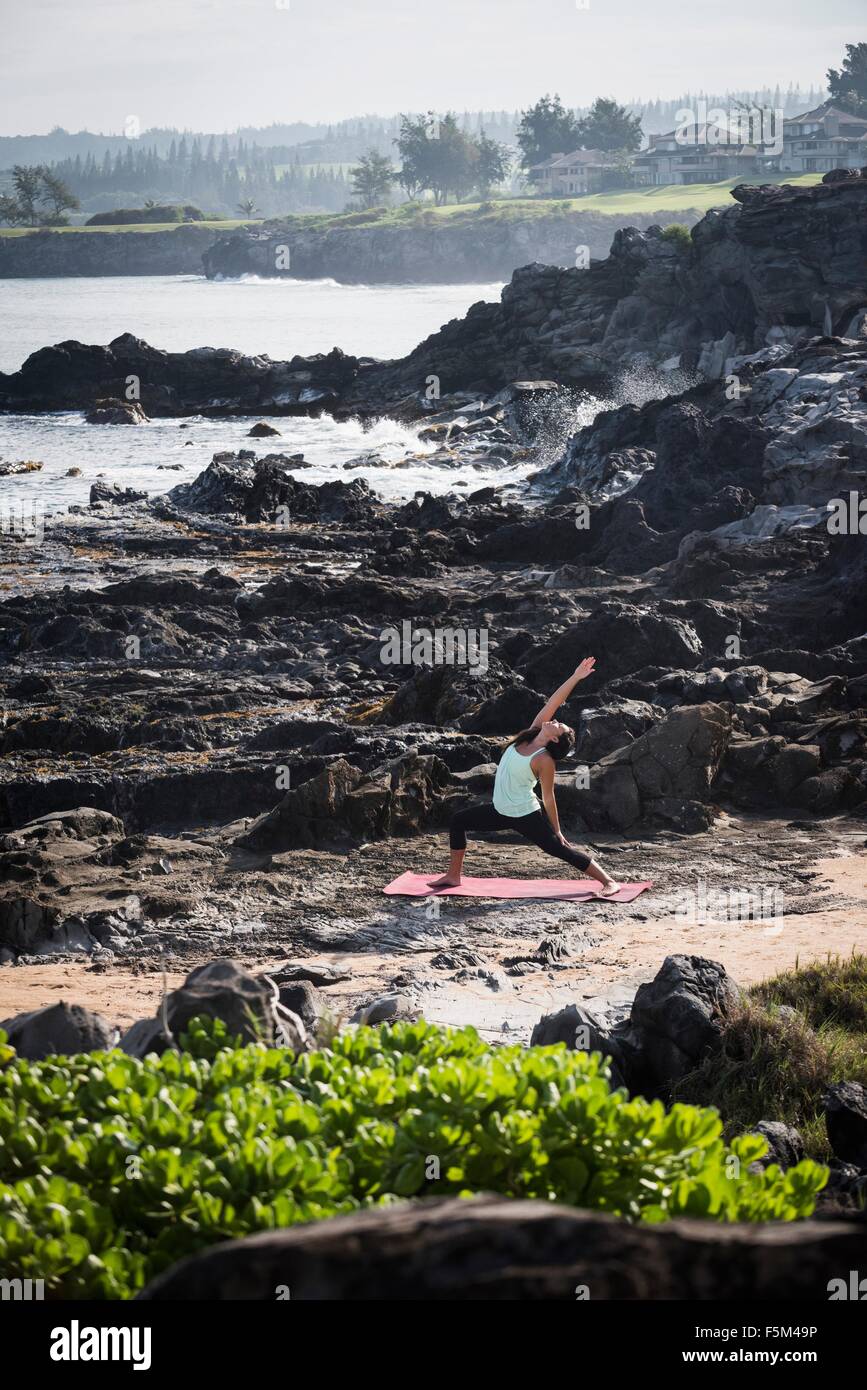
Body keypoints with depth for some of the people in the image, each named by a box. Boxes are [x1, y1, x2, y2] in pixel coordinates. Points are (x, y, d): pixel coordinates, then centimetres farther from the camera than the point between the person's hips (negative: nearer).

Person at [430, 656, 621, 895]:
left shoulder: (544, 760, -19)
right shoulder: (529, 737, -2)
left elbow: (549, 797, -13)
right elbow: (552, 704, -6)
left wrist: (557, 831, -7)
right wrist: (574, 678, -8)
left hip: (526, 817, -8)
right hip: (501, 811, 8)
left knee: (561, 850, -6)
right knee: (458, 821, 10)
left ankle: (609, 881, 2)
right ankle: (453, 876, 18)